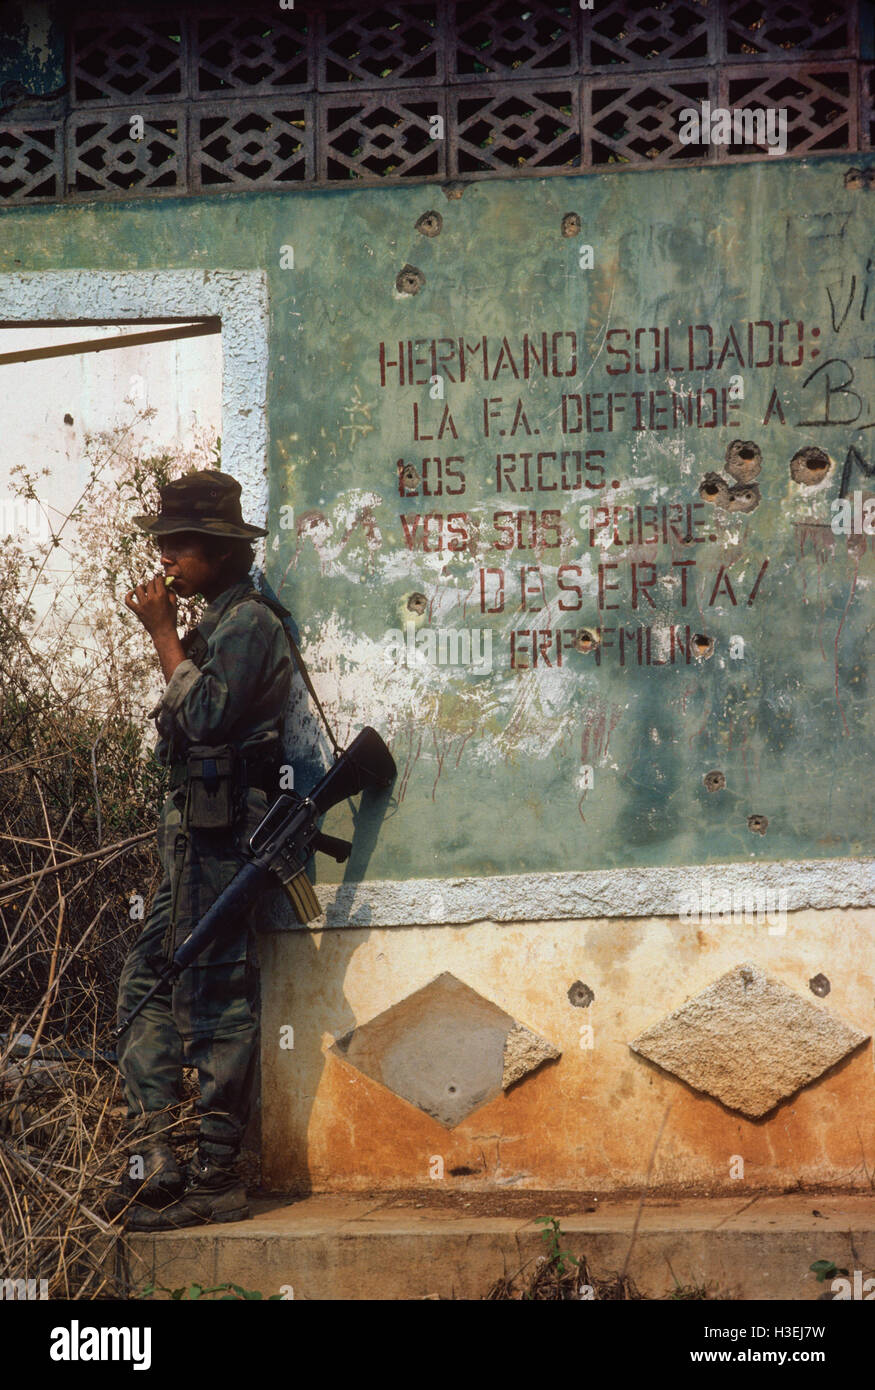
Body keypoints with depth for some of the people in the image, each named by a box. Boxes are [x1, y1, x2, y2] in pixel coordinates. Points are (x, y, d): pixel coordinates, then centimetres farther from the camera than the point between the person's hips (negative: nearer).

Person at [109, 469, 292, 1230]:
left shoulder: (248, 620, -9)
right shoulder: (221, 620, 20)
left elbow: (208, 714, -21)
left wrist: (164, 634, -14)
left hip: (220, 827, -10)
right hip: (196, 826, 10)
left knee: (214, 996, -8)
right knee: (147, 984, 9)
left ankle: (217, 1179, -5)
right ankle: (153, 1162, 9)